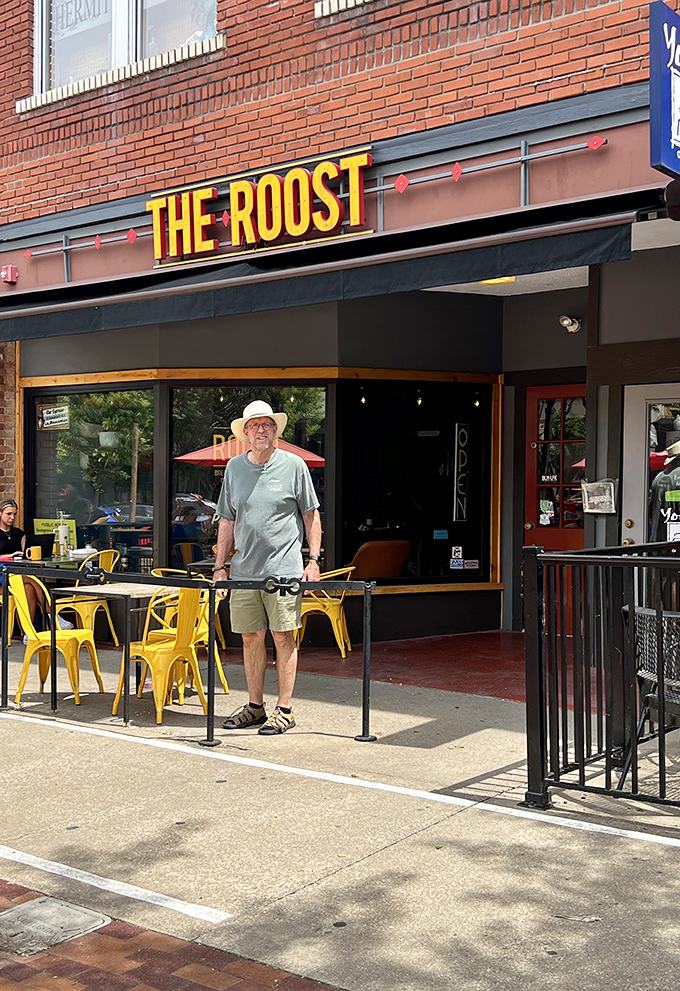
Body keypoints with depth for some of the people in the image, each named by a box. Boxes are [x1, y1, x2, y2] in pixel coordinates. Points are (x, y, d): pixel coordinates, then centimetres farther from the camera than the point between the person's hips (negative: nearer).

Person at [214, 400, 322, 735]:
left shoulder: (294, 465, 1)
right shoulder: (234, 467, 11)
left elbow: (311, 516, 4)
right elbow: (227, 520, 15)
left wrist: (313, 561, -3)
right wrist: (219, 566, 11)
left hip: (284, 569, -4)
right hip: (244, 569, 4)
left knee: (283, 637, -2)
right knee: (250, 637, 9)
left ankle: (285, 709, 7)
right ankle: (255, 706, 21)